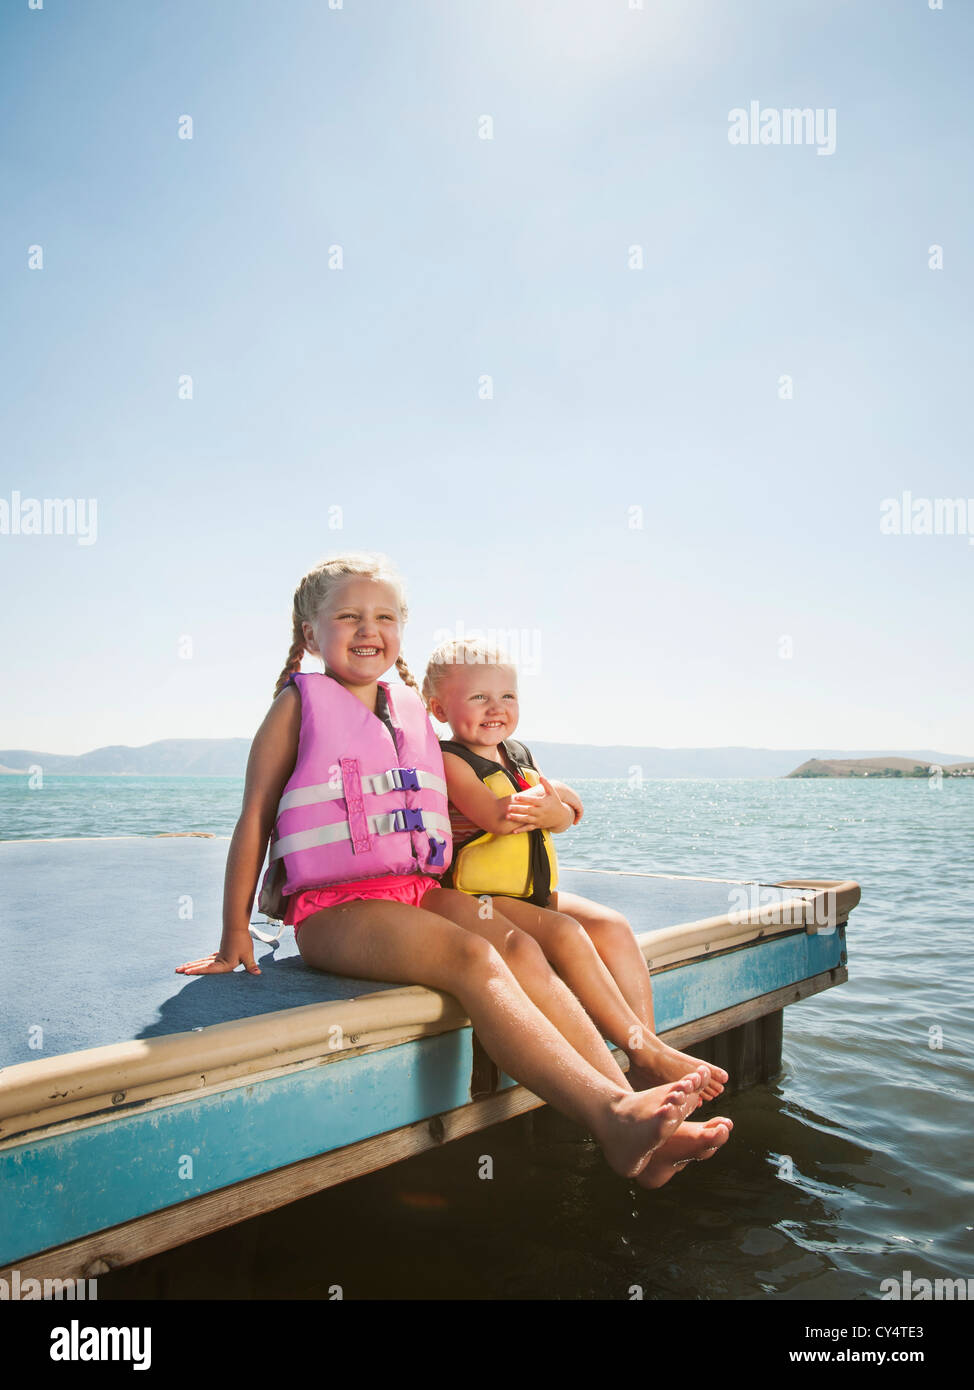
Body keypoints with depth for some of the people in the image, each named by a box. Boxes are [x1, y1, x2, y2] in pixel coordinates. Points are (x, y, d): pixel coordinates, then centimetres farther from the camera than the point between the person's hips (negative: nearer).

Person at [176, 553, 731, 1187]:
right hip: (335, 908, -6)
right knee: (473, 957, -29)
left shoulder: (414, 711, 17)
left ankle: (628, 1096, -30)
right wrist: (235, 935, 1)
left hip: (420, 890, 6)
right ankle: (610, 1115, -40)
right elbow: (255, 818, 2)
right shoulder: (301, 704, 1)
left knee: (519, 946, -21)